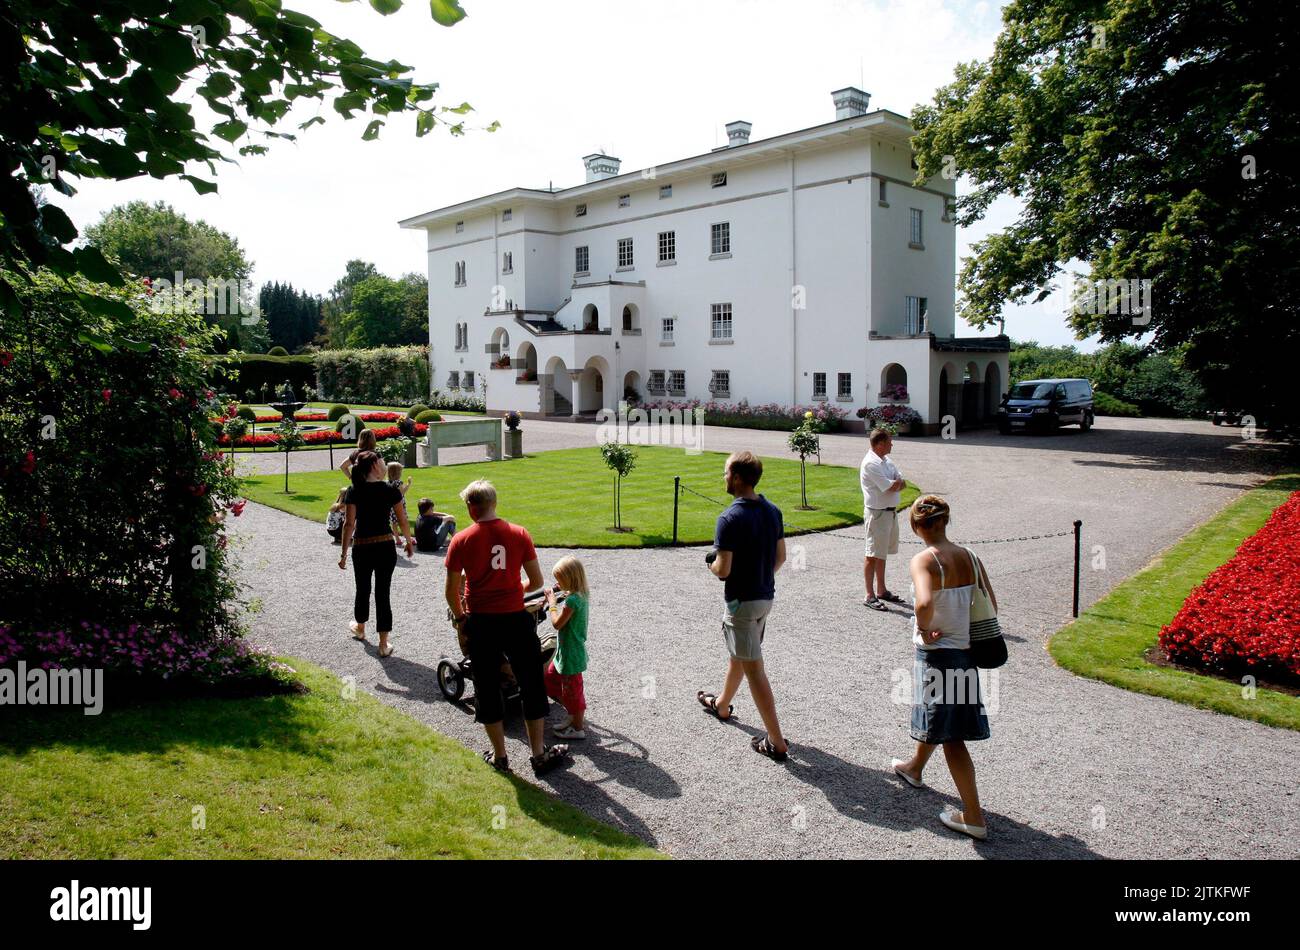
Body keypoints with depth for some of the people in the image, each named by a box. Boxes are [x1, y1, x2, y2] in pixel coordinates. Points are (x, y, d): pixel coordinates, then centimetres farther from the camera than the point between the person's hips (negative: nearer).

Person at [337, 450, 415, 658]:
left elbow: (349, 524, -9)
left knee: (363, 589, 21)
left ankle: (360, 628, 45)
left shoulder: (354, 492, -6)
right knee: (383, 593, 4)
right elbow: (402, 521, -1)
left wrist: (344, 553, -4)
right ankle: (383, 644, 5)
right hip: (386, 547, 0)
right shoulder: (390, 490, -5)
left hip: (362, 548, 1)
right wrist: (409, 542, 14)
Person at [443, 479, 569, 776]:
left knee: (487, 689, 14)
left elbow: (452, 591, -4)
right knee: (532, 686, 13)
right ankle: (539, 755, 22)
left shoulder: (461, 541, -7)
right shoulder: (519, 534, -4)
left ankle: (499, 756, 24)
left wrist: (460, 619, 13)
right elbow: (537, 581, -1)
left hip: (480, 622, 0)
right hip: (516, 619, 1)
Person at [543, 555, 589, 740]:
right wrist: (553, 602, 4)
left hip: (571, 654, -10)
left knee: (572, 690, 3)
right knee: (550, 680, 21)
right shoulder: (581, 595, 5)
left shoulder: (572, 599, -24)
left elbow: (557, 624, -20)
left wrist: (552, 603, -11)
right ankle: (575, 715, 29)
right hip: (565, 651, 10)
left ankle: (578, 729, 18)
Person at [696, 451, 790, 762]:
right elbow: (780, 557, 8)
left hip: (741, 601, -8)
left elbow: (722, 570, -22)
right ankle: (722, 705, 49)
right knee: (738, 653, 27)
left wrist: (711, 562, -1)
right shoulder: (773, 511, 1)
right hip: (766, 597, 9)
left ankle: (777, 743, 3)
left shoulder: (730, 519, -23)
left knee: (753, 669, -1)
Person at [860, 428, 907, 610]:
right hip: (877, 513, -9)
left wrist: (895, 484, -14)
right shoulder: (870, 464, -19)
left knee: (882, 553, 18)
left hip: (891, 511, 9)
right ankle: (870, 596, 2)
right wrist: (897, 482, -1)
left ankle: (881, 590, 29)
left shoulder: (887, 460, 10)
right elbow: (892, 487, -22)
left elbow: (901, 484, 7)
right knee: (873, 555, -3)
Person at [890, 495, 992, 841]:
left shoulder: (924, 561, -20)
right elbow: (992, 605, 4)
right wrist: (965, 625, 14)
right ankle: (914, 767, 53)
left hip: (937, 653, -7)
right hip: (966, 650, 7)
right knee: (935, 717, 27)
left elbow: (924, 604, -36)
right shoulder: (969, 557, 0)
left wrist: (924, 631, -18)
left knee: (950, 736, 4)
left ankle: (973, 817, 9)